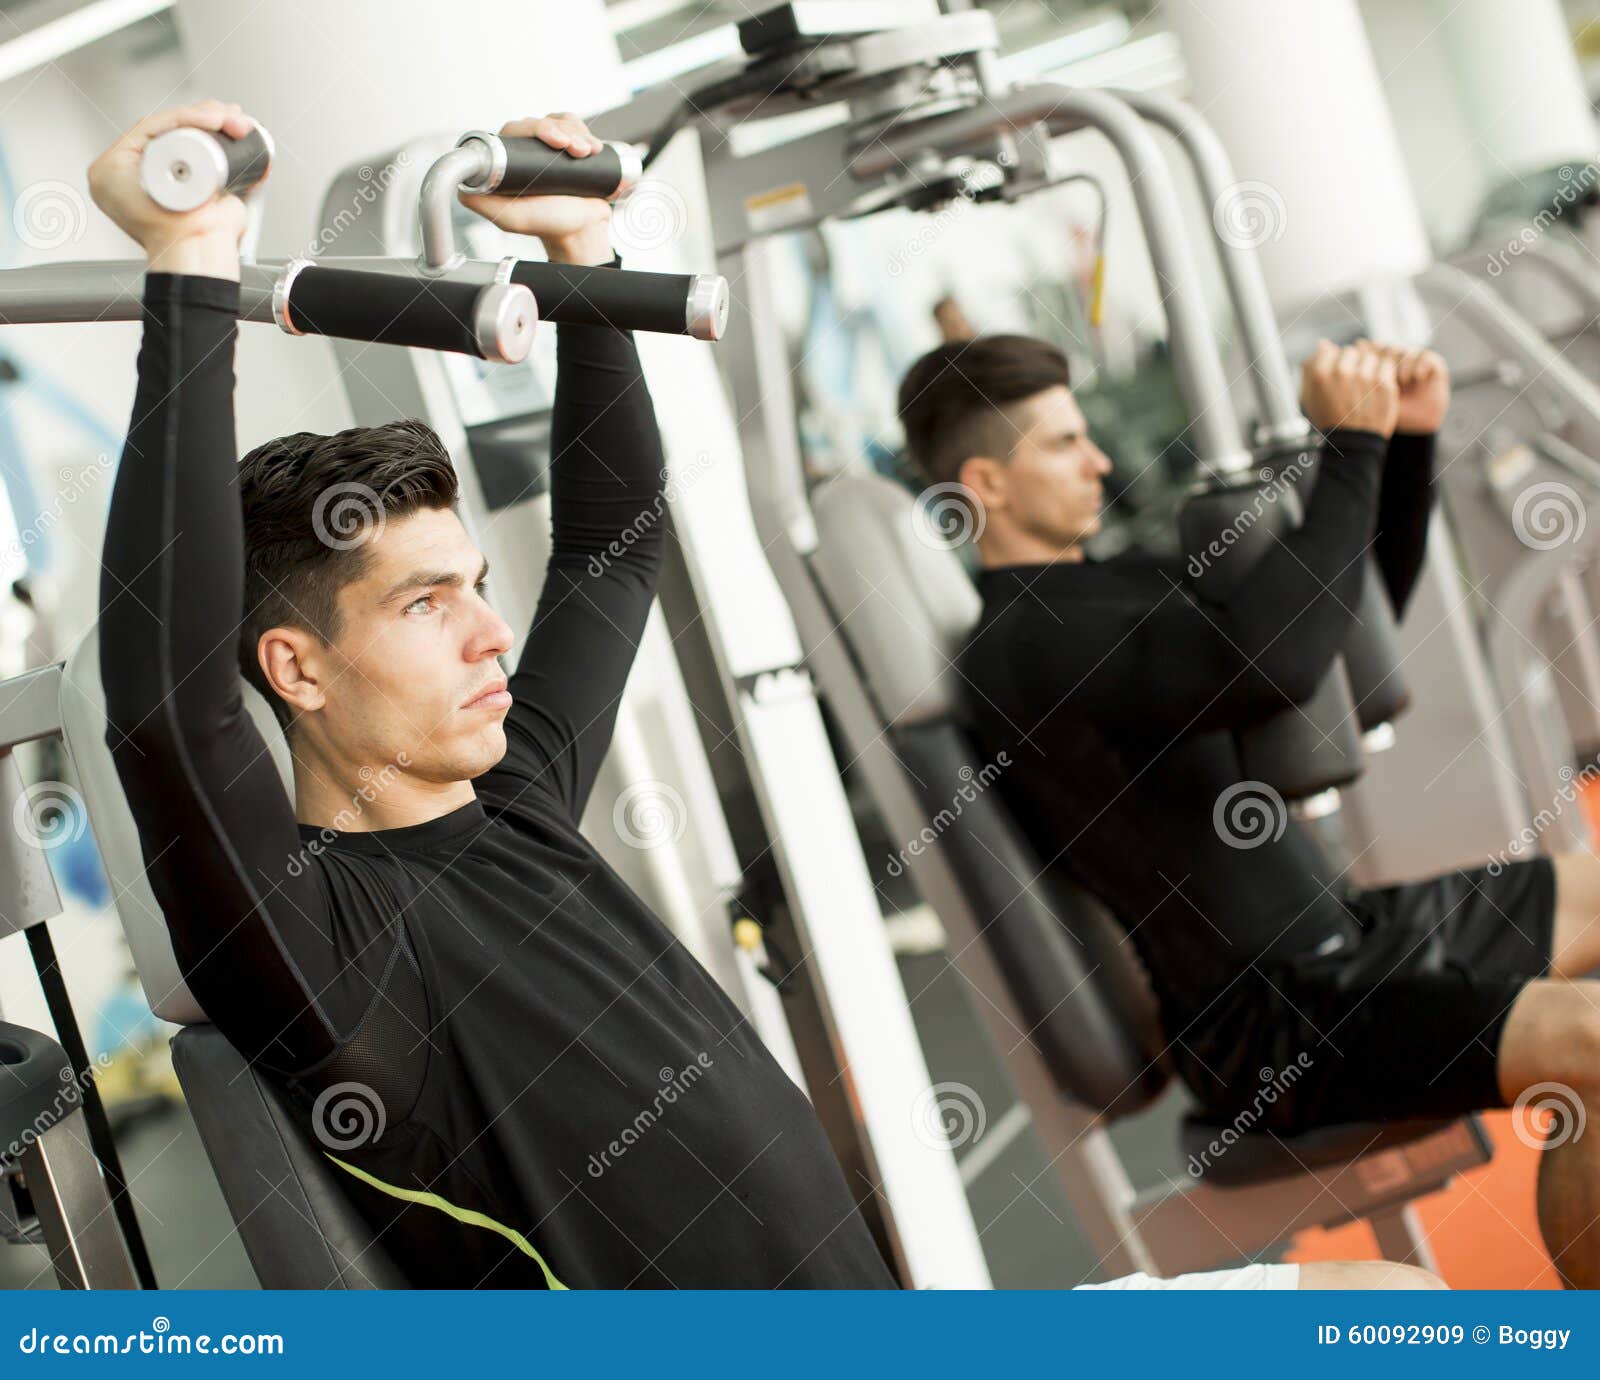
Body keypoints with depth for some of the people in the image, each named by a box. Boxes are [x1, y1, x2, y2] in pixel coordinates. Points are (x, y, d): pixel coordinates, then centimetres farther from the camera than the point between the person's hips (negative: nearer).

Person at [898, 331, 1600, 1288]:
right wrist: (1351, 445, -26)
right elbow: (1270, 663, -33)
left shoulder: (1128, 588, 13)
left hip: (1345, 929, 11)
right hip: (1271, 1027, -11)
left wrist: (1409, 439, 6)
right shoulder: (1027, 646, -18)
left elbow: (1360, 612, 20)